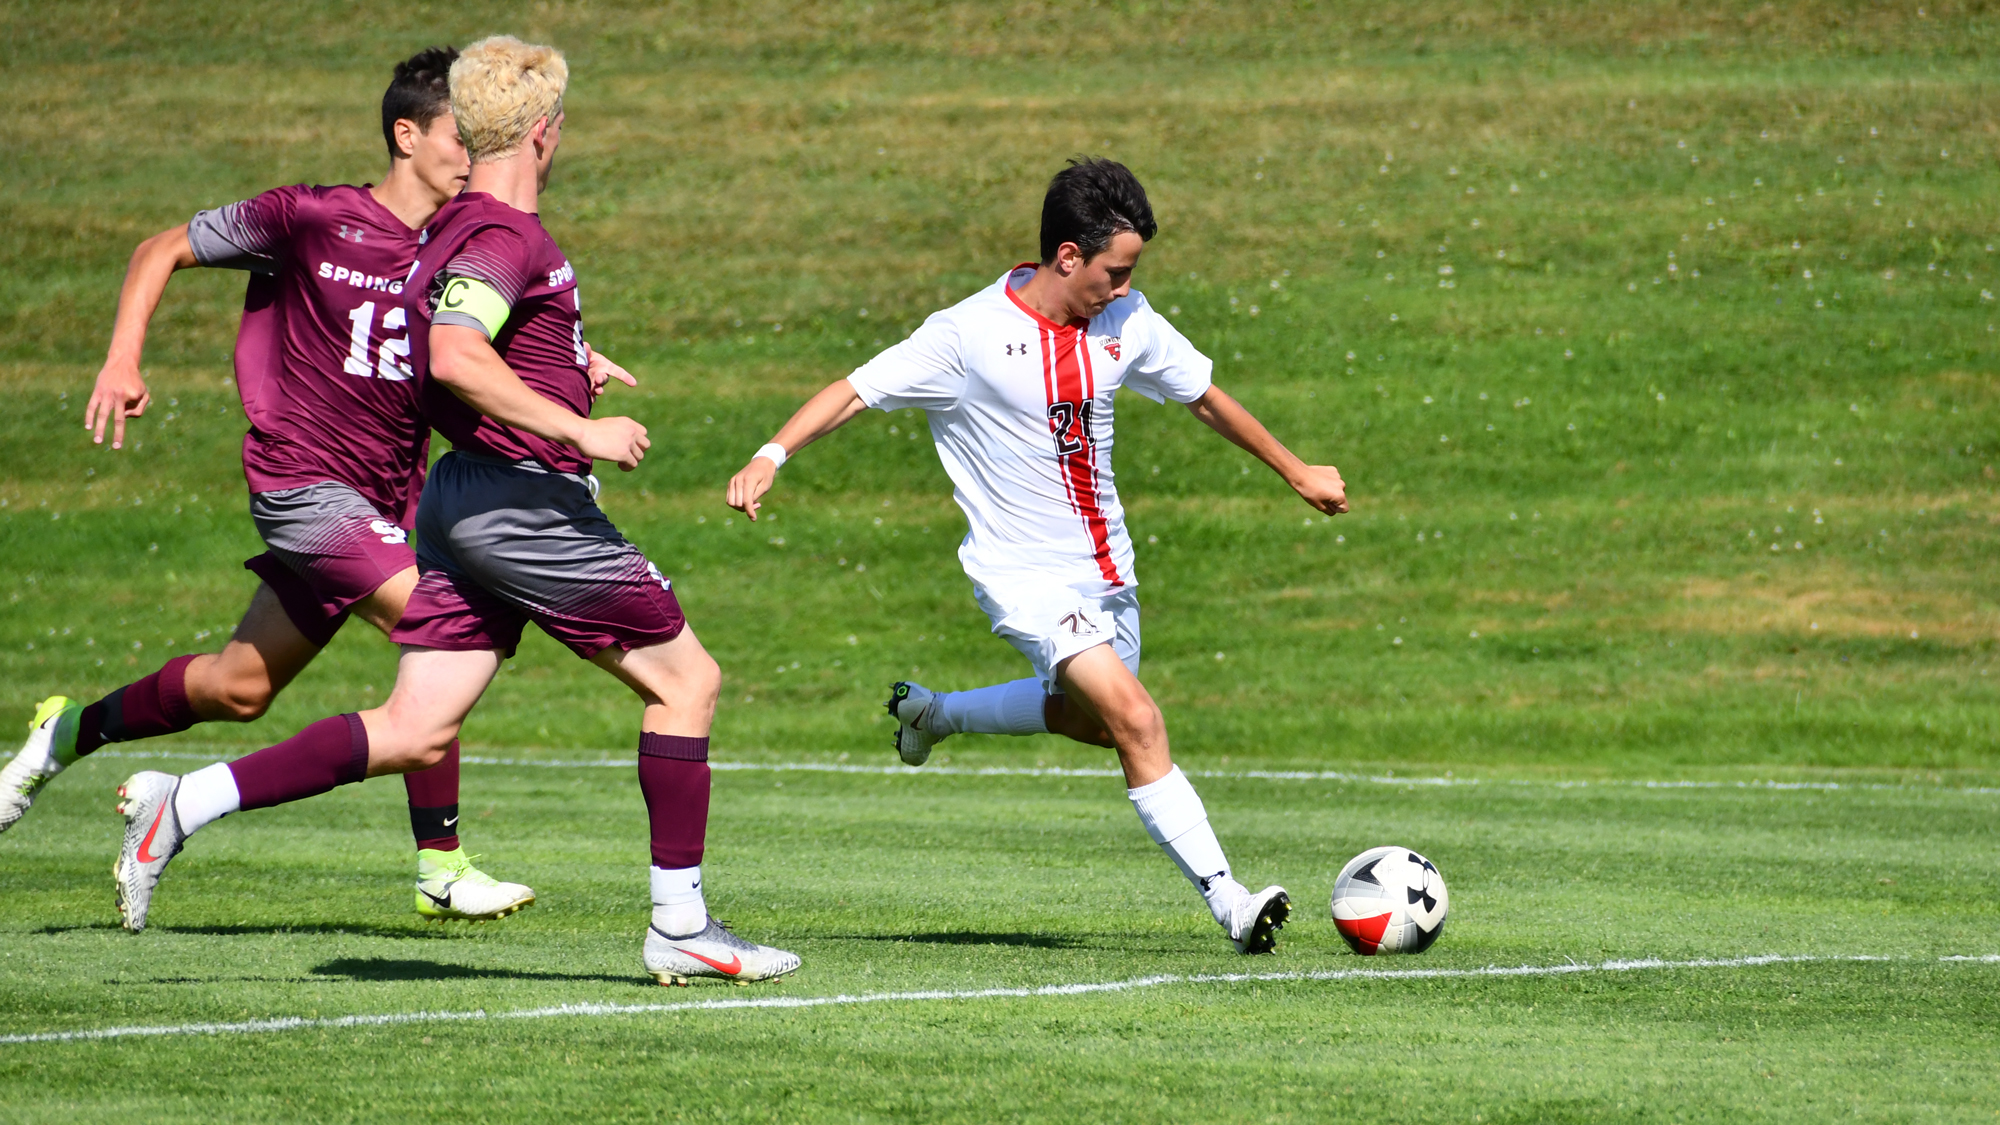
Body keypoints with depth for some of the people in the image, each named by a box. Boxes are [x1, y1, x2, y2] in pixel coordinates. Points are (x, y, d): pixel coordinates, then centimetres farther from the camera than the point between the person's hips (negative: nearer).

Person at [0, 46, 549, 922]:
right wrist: (123, 359, -9)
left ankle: (71, 731, 37)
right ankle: (440, 865, -17)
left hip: (385, 502, 6)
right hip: (304, 480, -6)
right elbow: (163, 250, 2)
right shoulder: (313, 219, -8)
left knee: (238, 688, 14)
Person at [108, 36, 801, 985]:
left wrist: (562, 363, 33)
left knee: (414, 733, 5)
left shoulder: (457, 229, 15)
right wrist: (580, 429, -27)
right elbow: (455, 357, -30)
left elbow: (452, 356, 28)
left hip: (462, 504, 9)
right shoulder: (504, 237, -15)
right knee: (685, 679, 2)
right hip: (524, 499, -9)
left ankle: (184, 803, -2)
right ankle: (679, 925, 3)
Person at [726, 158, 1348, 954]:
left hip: (1105, 571, 7)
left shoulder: (1125, 324, -1)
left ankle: (933, 713, 47)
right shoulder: (969, 334, -16)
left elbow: (1204, 397, 14)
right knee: (1136, 720, -21)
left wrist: (1296, 472, 22)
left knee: (1092, 718, 25)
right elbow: (855, 392, -13)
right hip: (1025, 578, -7)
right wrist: (772, 455, -28)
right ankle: (1228, 902, -20)